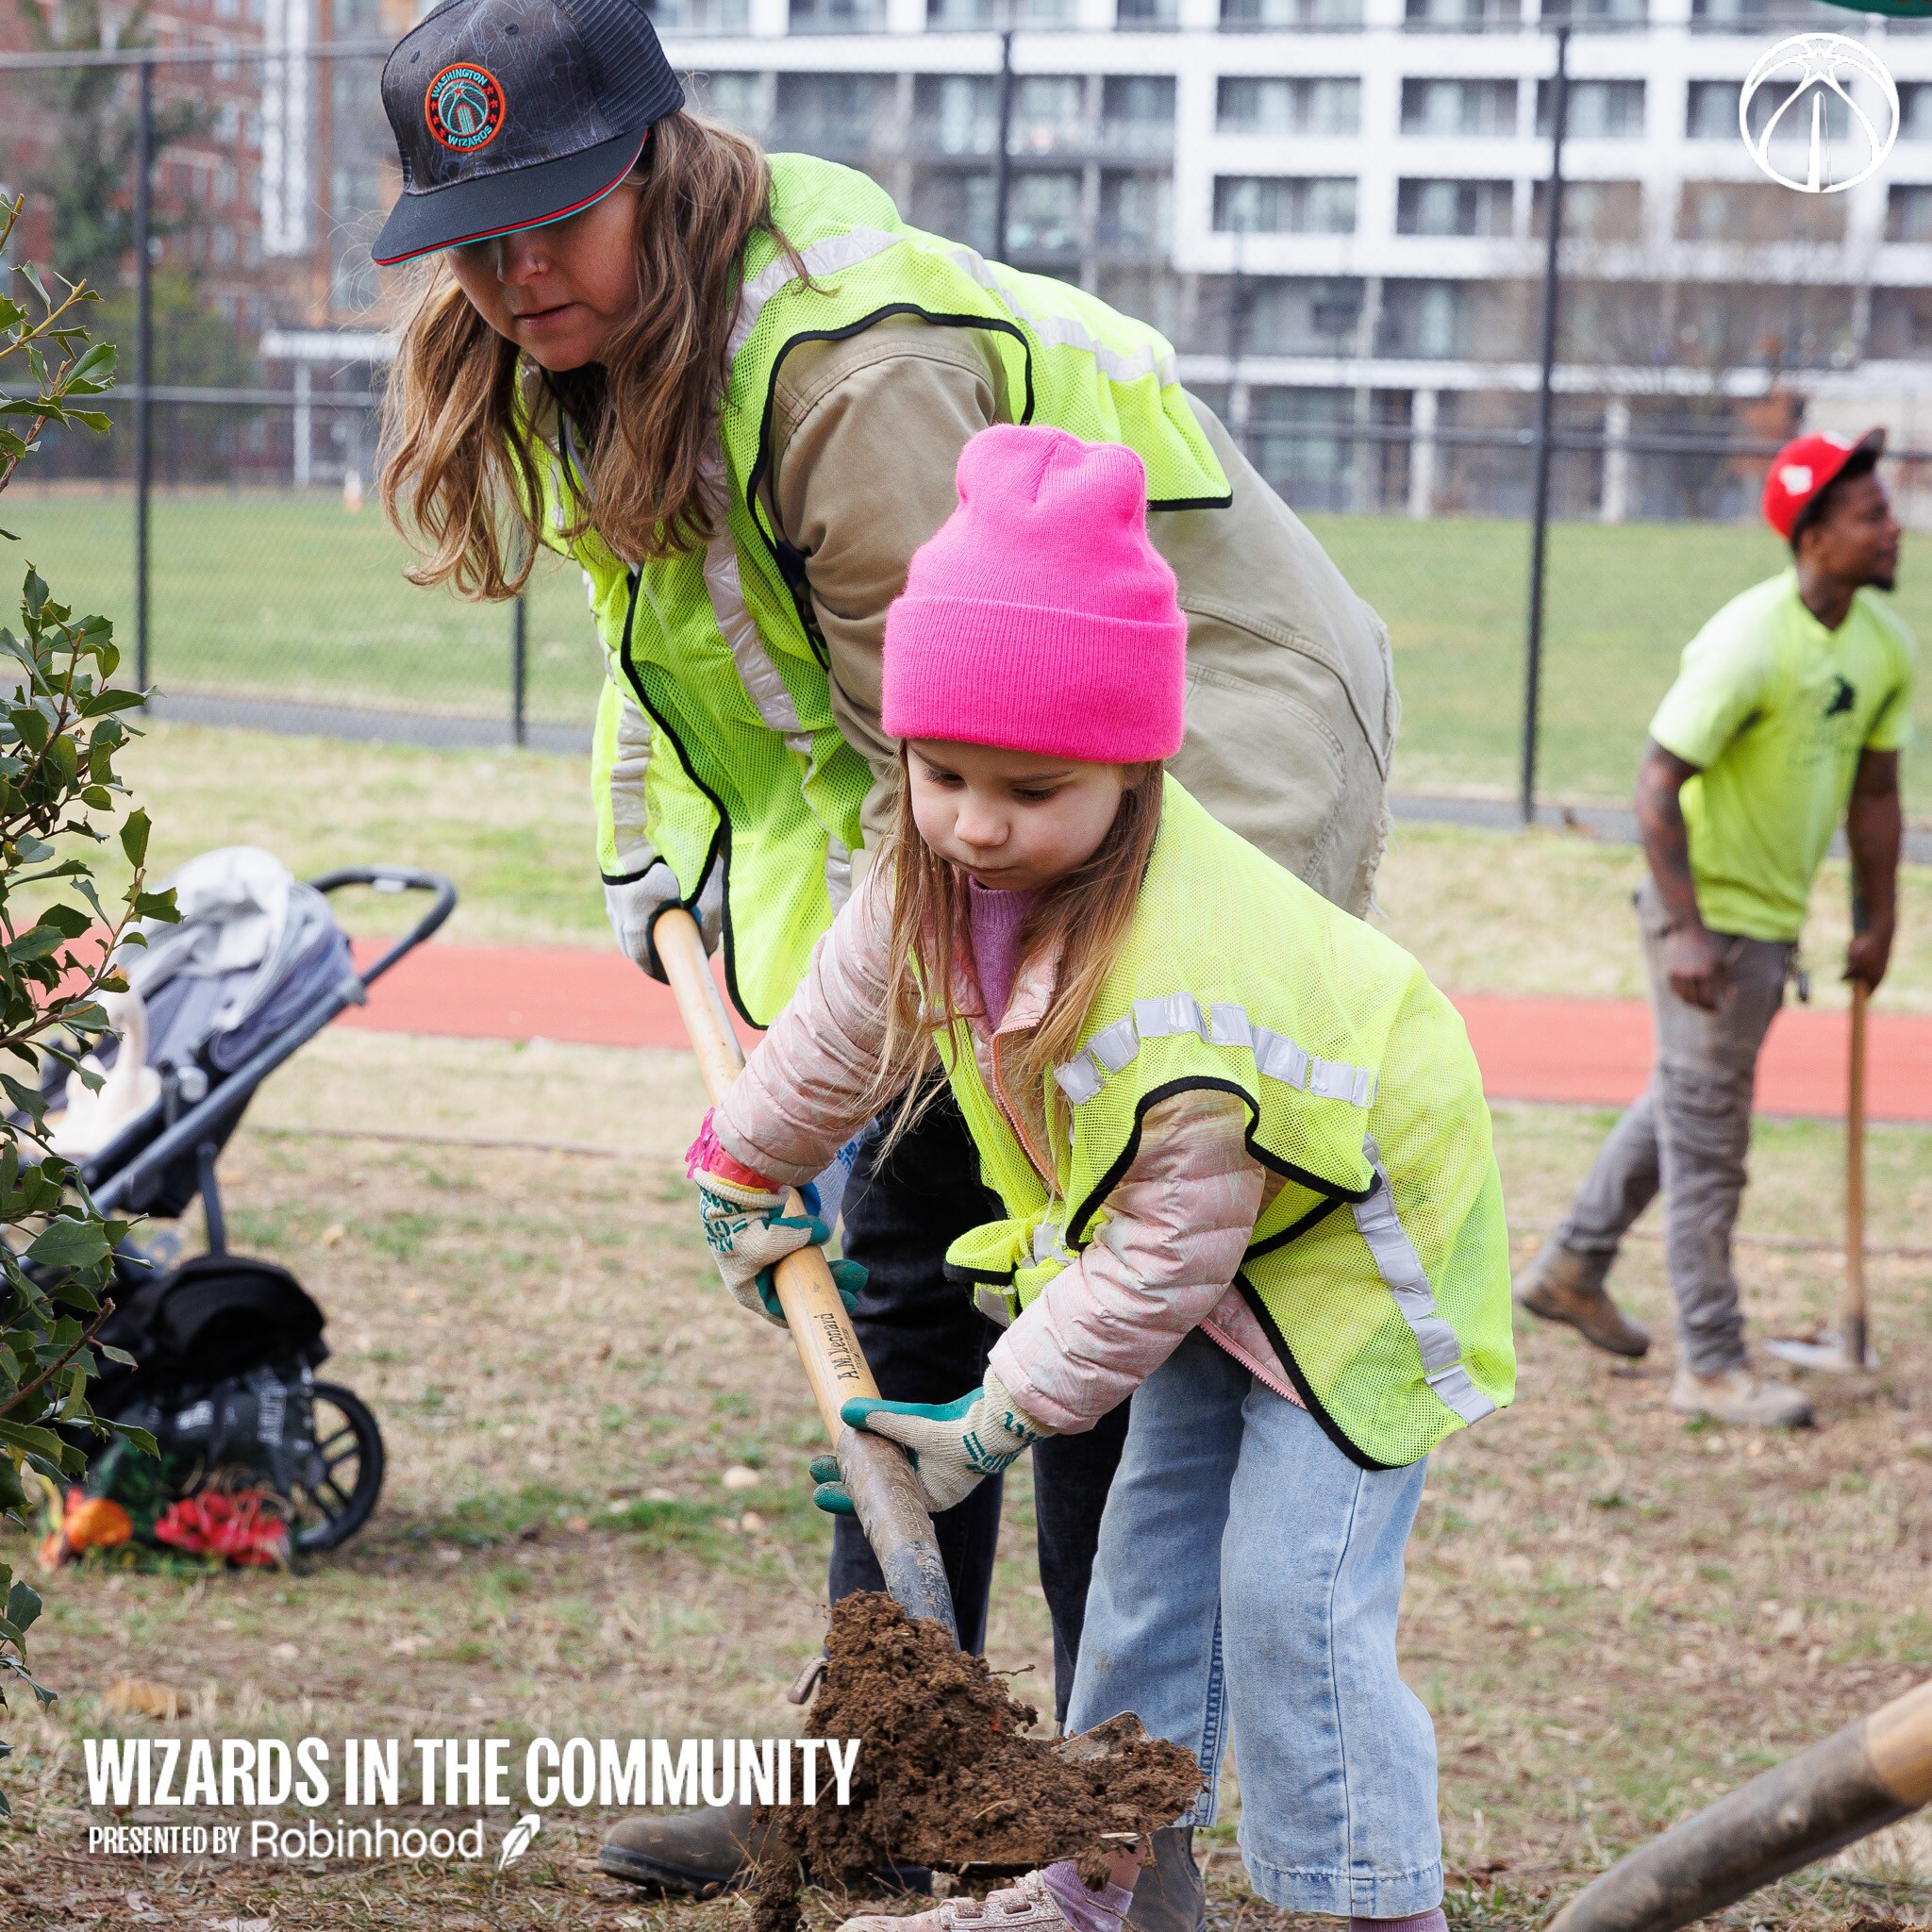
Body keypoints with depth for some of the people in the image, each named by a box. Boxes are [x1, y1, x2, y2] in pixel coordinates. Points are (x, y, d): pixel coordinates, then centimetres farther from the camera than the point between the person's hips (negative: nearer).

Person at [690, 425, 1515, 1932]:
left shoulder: (1182, 1003, -40)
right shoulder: (939, 872, -14)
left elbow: (1161, 1254, -30)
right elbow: (847, 1023, 9)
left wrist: (1004, 1416, -20)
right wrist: (743, 1174, 23)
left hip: (1352, 1242, -8)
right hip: (1209, 1264, 8)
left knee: (1291, 1594, -15)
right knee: (1153, 1548, 13)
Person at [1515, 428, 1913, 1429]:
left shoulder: (1886, 644, 1)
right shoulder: (1747, 645, -24)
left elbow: (1874, 791, 12)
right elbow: (1658, 787, -22)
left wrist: (1878, 922, 14)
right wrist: (1685, 931, -27)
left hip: (1775, 917, 9)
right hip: (1709, 914, -8)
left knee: (1685, 1102, 22)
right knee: (1708, 1140, -2)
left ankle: (1571, 1267, 39)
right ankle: (1710, 1364, 6)